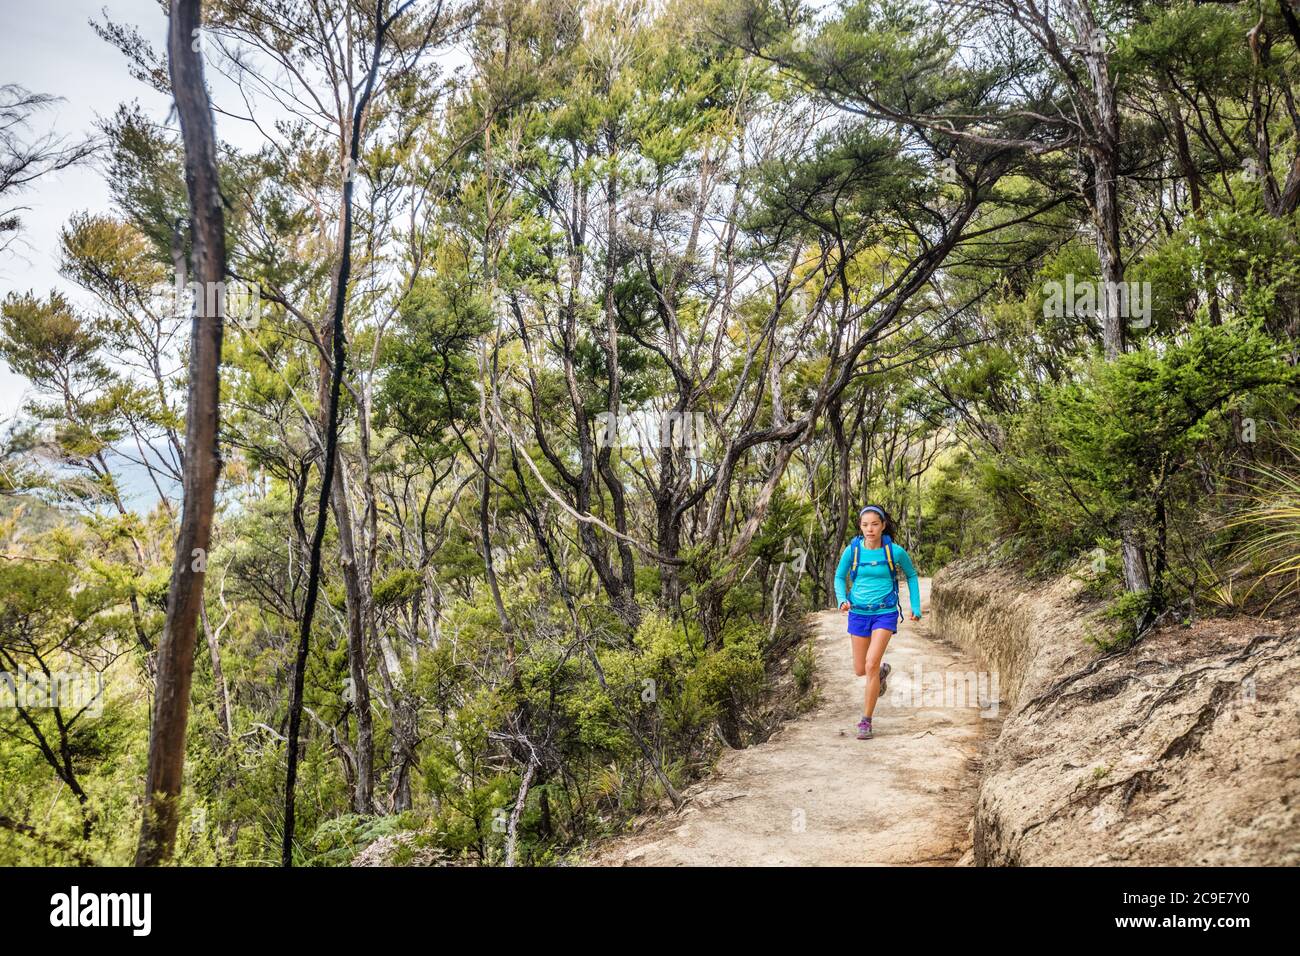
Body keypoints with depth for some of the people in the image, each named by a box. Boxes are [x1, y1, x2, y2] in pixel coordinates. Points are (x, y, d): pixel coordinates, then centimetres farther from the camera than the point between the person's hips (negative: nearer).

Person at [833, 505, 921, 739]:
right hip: (859, 613, 3)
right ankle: (882, 673, 48)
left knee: (871, 665, -17)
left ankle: (866, 721, -4)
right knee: (860, 670, 11)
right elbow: (839, 577, 6)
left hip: (885, 613, -3)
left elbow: (911, 576, 9)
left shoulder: (895, 551, -9)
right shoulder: (852, 550, -8)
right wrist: (842, 600, -12)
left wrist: (916, 607, 7)